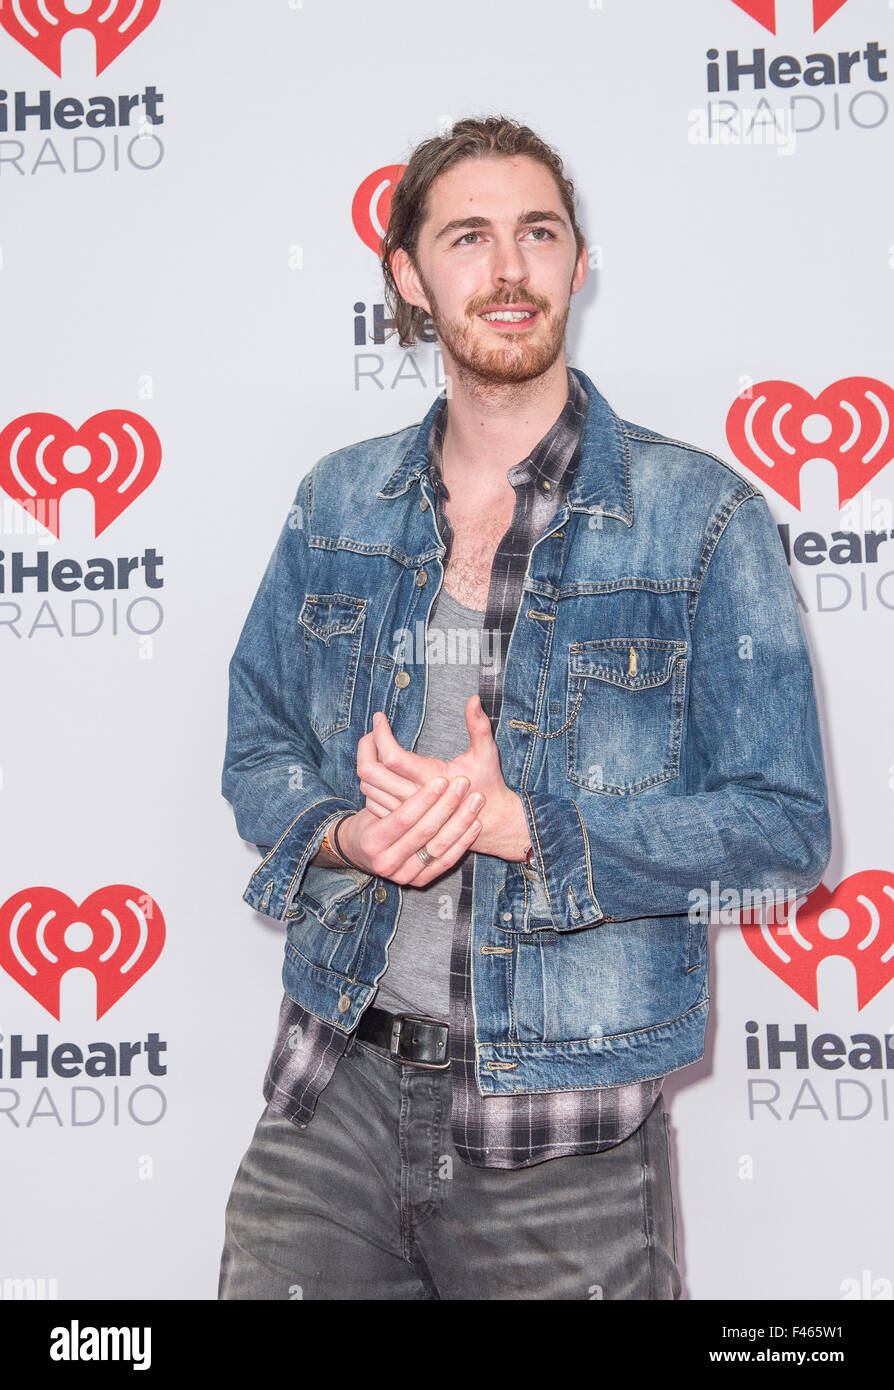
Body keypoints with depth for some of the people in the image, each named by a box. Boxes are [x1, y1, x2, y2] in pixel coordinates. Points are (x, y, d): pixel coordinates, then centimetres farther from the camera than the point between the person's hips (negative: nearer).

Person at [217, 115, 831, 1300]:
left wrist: (524, 825, -20)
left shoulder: (701, 516, -7)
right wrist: (344, 835, -11)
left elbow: (784, 827, -8)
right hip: (338, 1087, 3)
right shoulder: (337, 505, 5)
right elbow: (258, 748, 12)